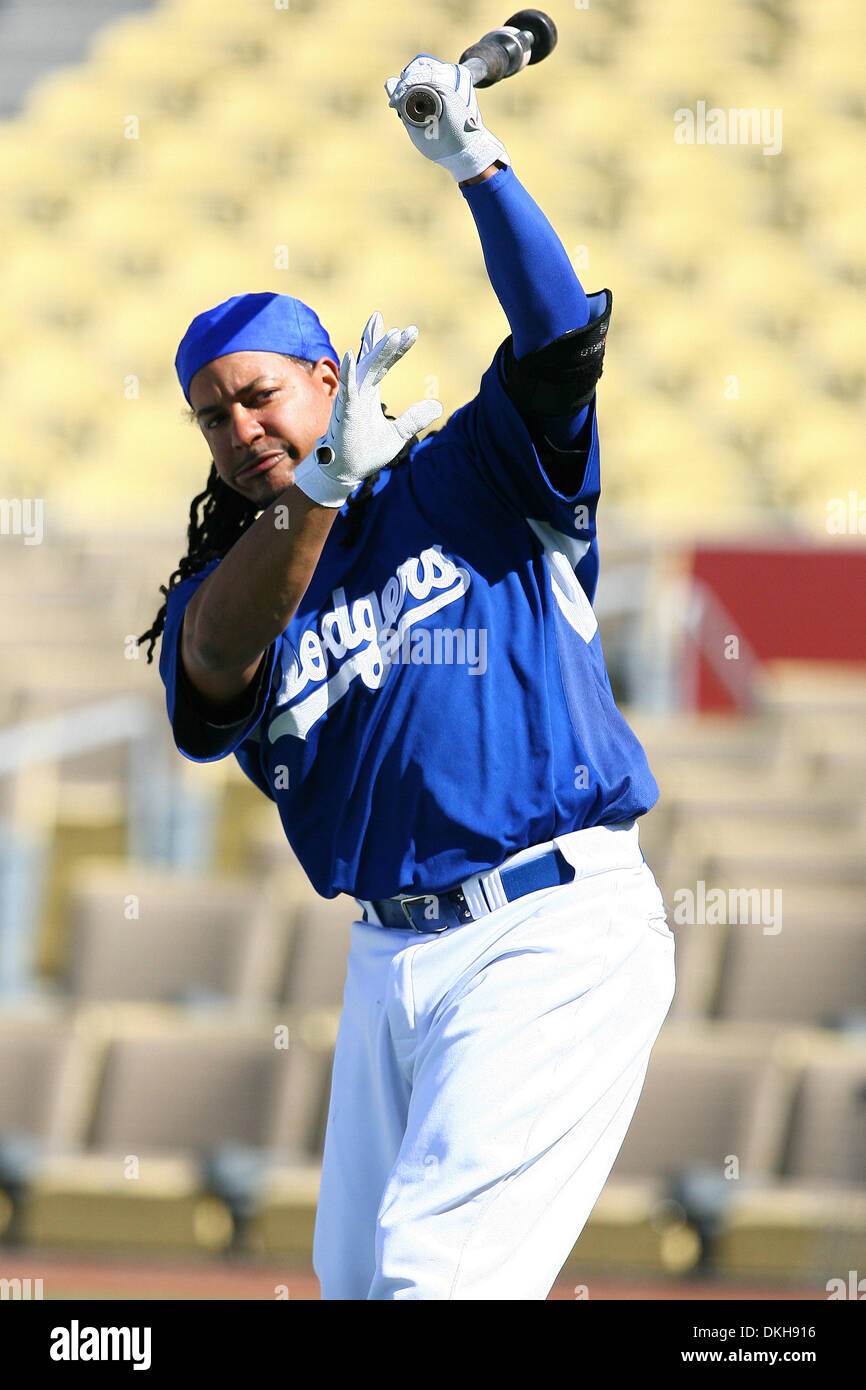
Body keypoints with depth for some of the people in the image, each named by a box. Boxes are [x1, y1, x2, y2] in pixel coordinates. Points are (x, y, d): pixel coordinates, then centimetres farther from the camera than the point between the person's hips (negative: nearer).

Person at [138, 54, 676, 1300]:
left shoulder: (473, 478, 6)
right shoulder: (225, 585, 11)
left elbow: (561, 341, -12)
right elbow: (213, 672, -13)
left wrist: (476, 168, -22)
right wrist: (320, 491, -27)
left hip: (557, 931, -6)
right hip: (393, 957, 6)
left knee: (431, 1268, -16)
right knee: (354, 1278, 14)